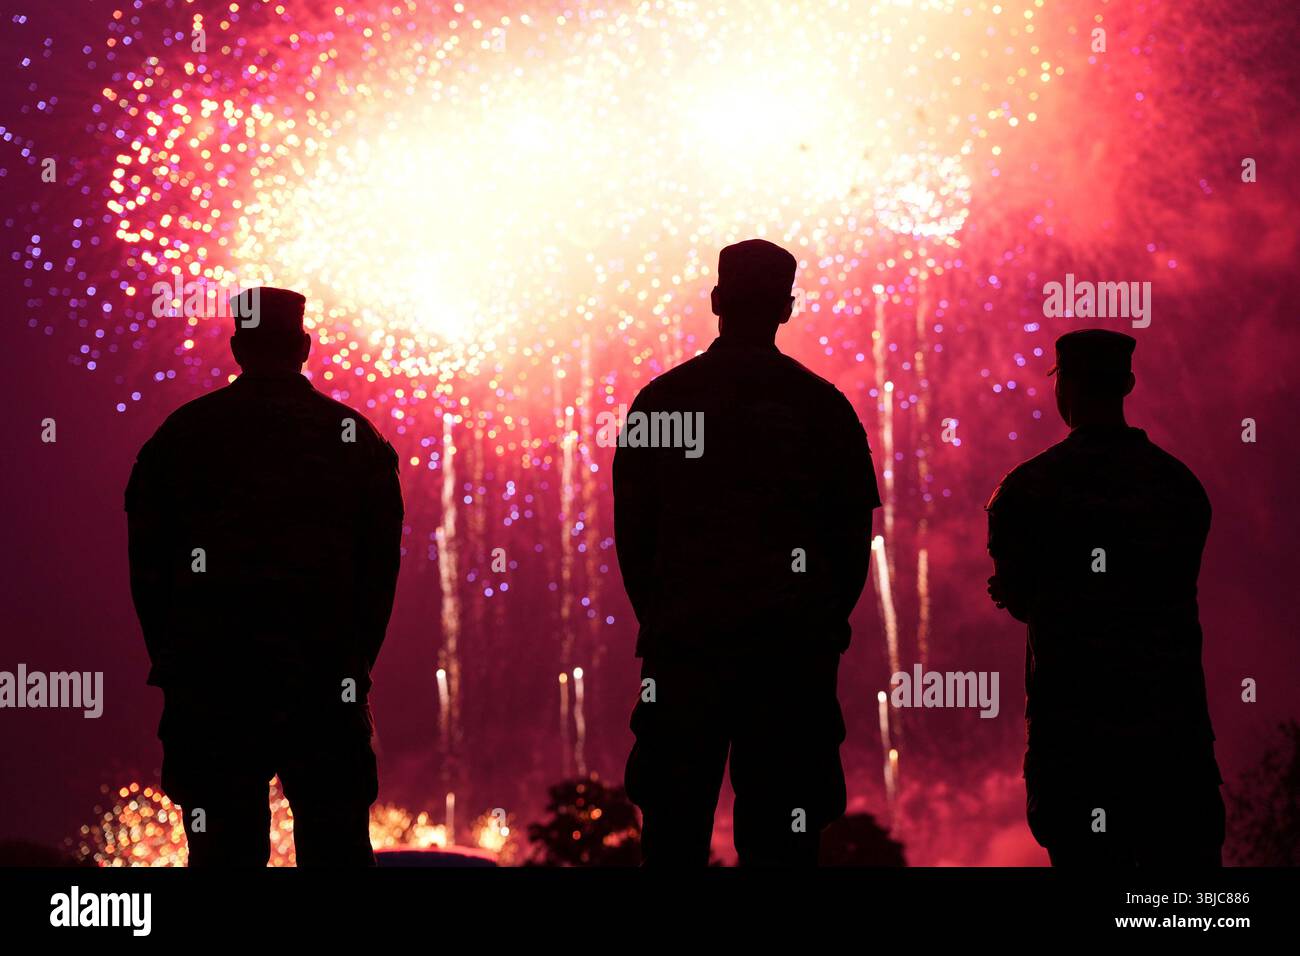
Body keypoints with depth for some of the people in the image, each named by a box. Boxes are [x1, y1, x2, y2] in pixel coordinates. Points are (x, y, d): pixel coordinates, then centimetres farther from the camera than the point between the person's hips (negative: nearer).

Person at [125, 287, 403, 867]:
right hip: (324, 681, 1)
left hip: (211, 680, 0)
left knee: (224, 846, 1)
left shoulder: (182, 434, 4)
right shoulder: (359, 439, 7)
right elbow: (380, 571, 7)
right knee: (336, 845, 3)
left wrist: (173, 661, 12)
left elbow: (147, 564, 5)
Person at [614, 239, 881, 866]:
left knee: (673, 834, 7)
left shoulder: (660, 399, 2)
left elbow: (630, 532, 6)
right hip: (793, 650, -1)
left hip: (683, 647, 1)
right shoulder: (822, 405, 0)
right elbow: (853, 537, 3)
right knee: (781, 835, 2)